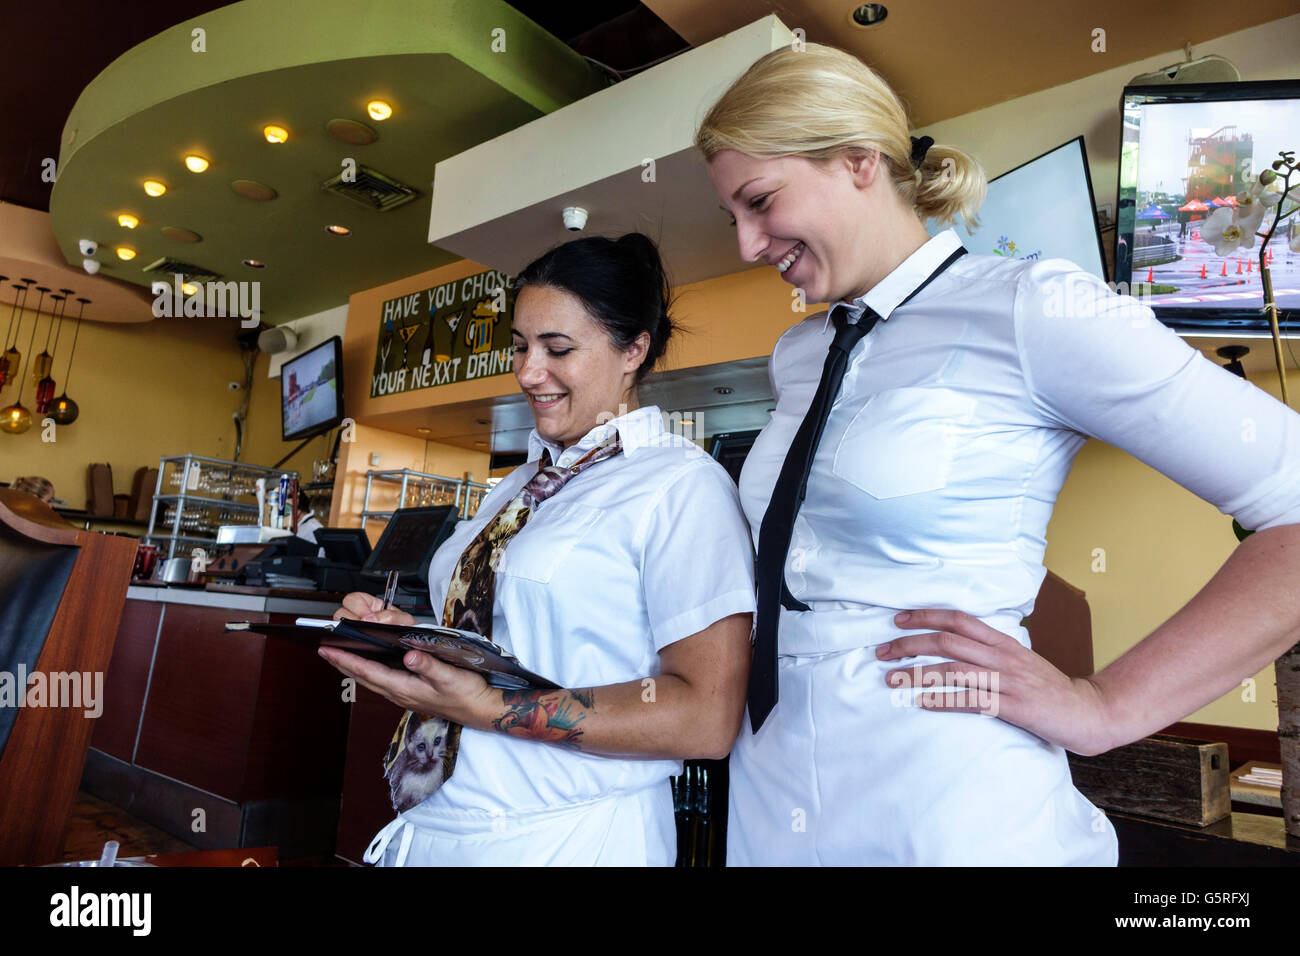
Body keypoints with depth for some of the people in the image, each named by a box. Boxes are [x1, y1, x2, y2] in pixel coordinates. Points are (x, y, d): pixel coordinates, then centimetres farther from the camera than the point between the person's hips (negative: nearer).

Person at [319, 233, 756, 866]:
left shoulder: (682, 484, -14)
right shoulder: (523, 483, 11)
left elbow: (706, 718, -22)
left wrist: (488, 709, -25)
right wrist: (401, 630, -1)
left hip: (564, 838, -7)